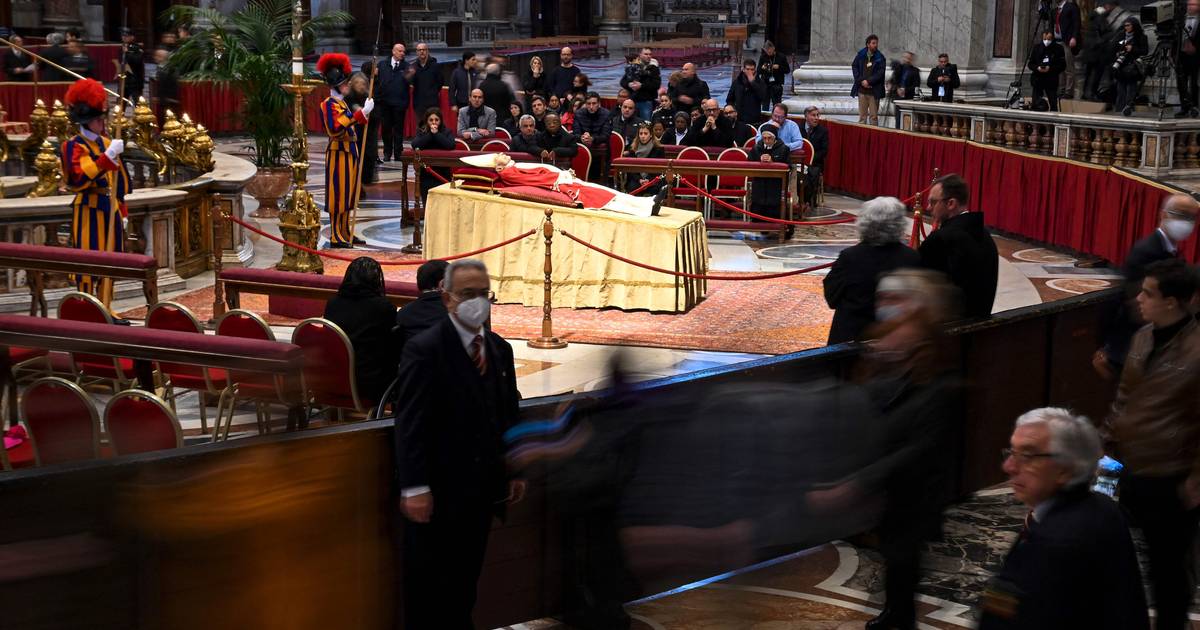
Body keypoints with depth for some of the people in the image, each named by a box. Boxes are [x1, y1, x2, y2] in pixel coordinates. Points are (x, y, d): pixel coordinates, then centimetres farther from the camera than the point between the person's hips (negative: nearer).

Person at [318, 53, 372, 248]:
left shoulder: (341, 102, 14)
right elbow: (335, 129, -29)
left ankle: (345, 233, 21)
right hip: (338, 154, -9)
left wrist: (363, 114, 12)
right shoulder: (329, 104, -15)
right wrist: (361, 114, -30)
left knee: (347, 196, 14)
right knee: (338, 195, -4)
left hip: (349, 152, 9)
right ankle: (336, 237, 1)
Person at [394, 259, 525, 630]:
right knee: (428, 591, 4)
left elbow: (510, 414, 16)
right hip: (439, 495, -6)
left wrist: (515, 472, 12)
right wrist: (414, 488, -21)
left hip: (482, 493, 6)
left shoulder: (500, 350, 10)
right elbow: (410, 425, -16)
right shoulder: (423, 350, -12)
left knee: (465, 584, 14)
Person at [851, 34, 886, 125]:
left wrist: (868, 81, -15)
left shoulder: (880, 58, -2)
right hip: (862, 90, 2)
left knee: (873, 116, -1)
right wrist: (861, 81, -6)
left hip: (874, 91, -2)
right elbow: (854, 67, 6)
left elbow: (880, 73, -8)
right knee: (862, 115, 7)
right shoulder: (860, 55, 5)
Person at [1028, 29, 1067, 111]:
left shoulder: (1058, 49, -2)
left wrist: (1050, 68, -18)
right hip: (1037, 79, 2)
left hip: (1051, 80, -2)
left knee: (1053, 104, -6)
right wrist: (1037, 68, -13)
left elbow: (1062, 65, -4)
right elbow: (1030, 64, 8)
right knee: (1036, 104, 0)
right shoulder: (1037, 48, 5)